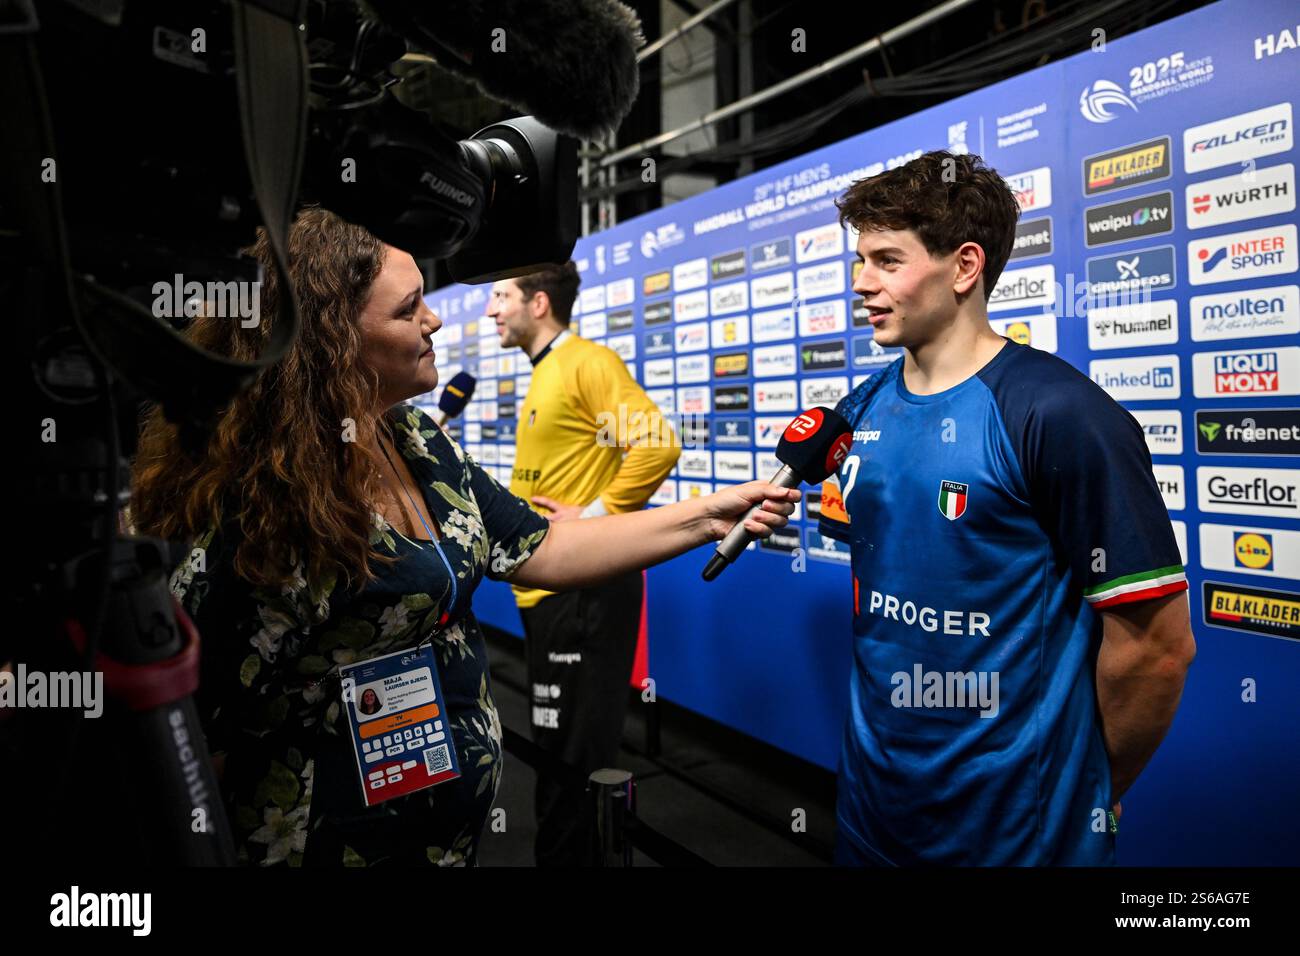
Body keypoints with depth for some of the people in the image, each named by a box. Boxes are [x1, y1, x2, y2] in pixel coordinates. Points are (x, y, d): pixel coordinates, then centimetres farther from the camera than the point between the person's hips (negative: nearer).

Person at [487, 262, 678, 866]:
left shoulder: (587, 363, -12)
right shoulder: (543, 376, 17)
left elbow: (656, 446, -23)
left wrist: (596, 517, -20)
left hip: (584, 586, -10)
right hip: (545, 586, 10)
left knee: (578, 752, -1)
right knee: (556, 744, 20)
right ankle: (560, 853, 35)